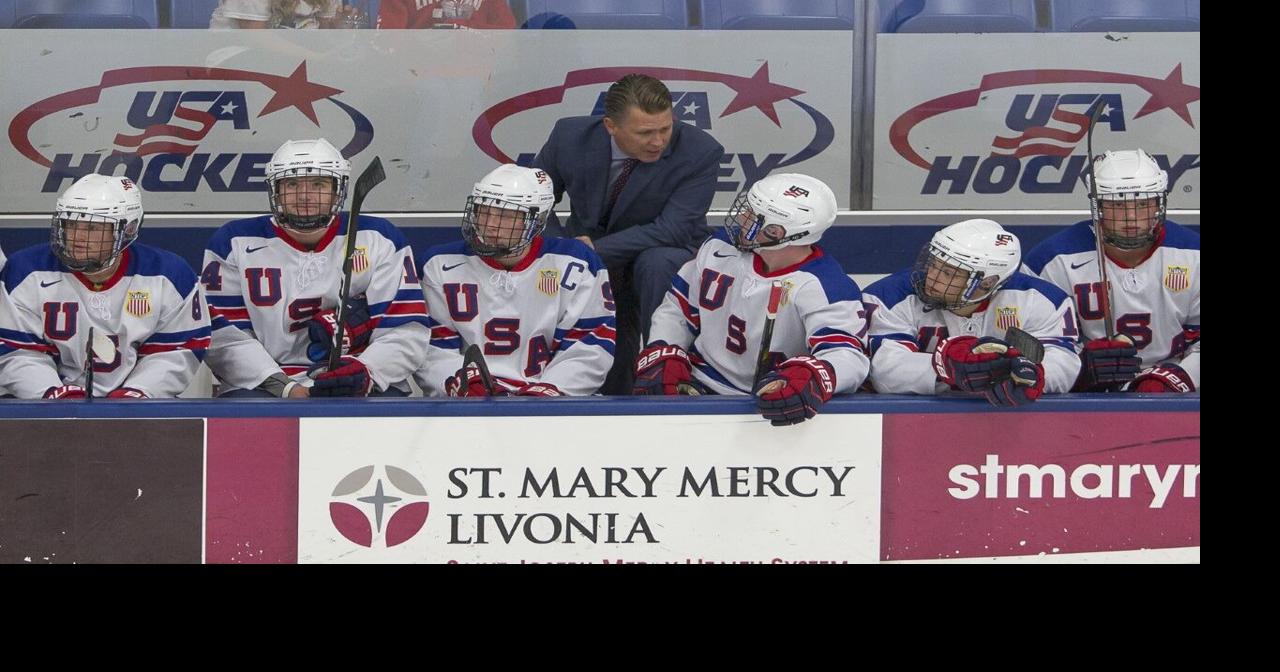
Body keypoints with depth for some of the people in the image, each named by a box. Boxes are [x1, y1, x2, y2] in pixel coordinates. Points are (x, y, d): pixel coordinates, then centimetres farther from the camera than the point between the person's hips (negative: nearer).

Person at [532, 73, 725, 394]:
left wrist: (595, 248, -31)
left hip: (664, 254, -2)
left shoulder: (699, 152, -23)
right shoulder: (570, 136, -15)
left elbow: (672, 230, -27)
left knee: (657, 262, -37)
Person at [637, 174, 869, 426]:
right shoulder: (721, 248, 1)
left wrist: (810, 379, -55)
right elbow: (677, 310, 15)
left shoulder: (823, 287, -19)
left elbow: (847, 354, -33)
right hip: (695, 389, 3)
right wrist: (662, 357, -3)